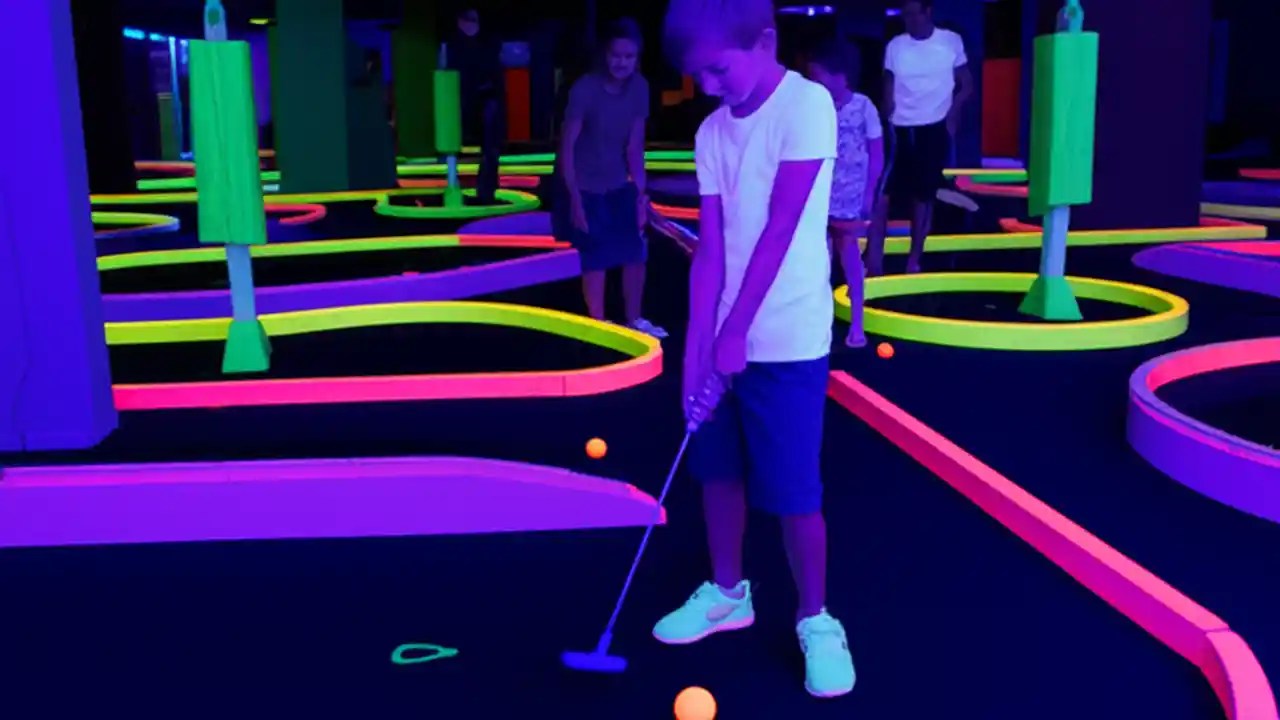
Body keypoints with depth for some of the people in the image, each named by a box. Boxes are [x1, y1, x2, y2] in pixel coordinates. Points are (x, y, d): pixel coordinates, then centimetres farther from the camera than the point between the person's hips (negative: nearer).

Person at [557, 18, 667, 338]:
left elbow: (635, 145, -2)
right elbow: (567, 146, -19)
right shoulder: (585, 89, -22)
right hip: (586, 189, -5)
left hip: (620, 187, 5)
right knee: (596, 260, 1)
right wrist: (575, 198, -21)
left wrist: (641, 191, -4)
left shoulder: (639, 87, -8)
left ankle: (634, 321, 27)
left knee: (636, 253, 9)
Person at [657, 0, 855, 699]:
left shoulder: (807, 104, -12)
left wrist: (735, 333, -15)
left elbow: (780, 230, -16)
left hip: (785, 339, -6)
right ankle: (727, 592, 35)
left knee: (794, 492, 0)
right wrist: (696, 347, -5)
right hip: (722, 334, 6)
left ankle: (816, 621, 19)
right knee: (718, 471, 15)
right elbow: (711, 247, 2)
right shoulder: (712, 133, 6)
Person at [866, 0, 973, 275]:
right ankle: (874, 256, -2)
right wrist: (887, 122, -1)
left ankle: (914, 259, 13)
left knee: (923, 193, 3)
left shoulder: (951, 42, 0)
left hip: (934, 129, -1)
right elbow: (889, 89, 8)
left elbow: (966, 85, 5)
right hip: (900, 129, 1)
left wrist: (952, 117, -6)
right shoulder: (895, 46, 3)